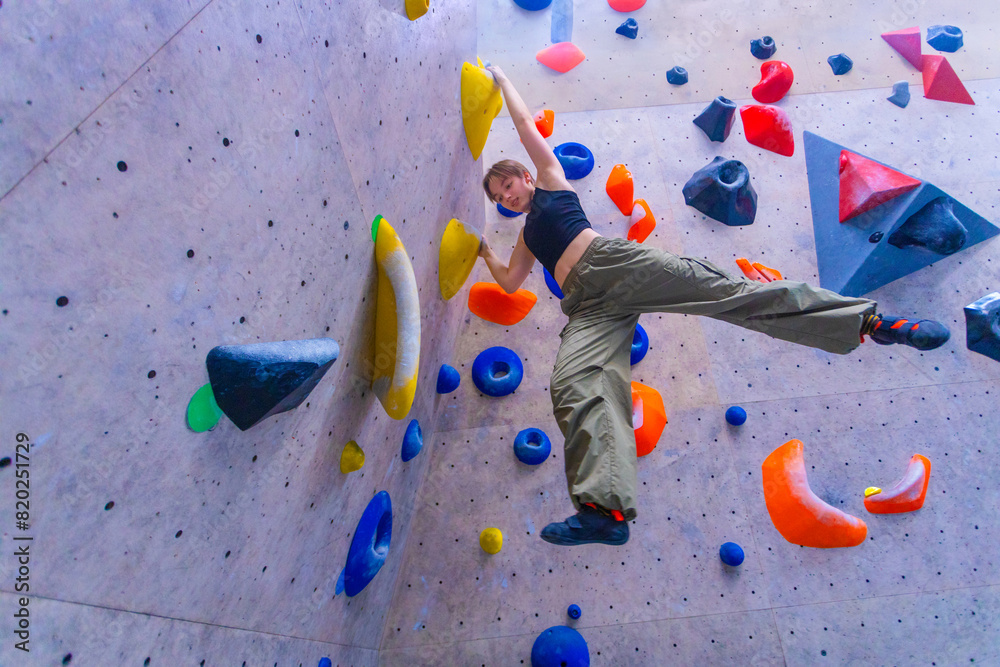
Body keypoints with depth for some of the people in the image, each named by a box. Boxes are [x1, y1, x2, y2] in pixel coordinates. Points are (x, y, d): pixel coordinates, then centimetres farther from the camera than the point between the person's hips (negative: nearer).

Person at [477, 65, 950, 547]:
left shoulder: (550, 180, 24)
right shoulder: (528, 236, 39)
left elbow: (526, 122, 28)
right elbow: (511, 282, 39)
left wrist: (501, 79, 41)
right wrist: (487, 254, 46)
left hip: (611, 260, -4)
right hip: (587, 304, 5)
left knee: (720, 289, -23)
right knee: (572, 385, -25)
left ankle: (869, 318, -22)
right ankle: (604, 509, -41)